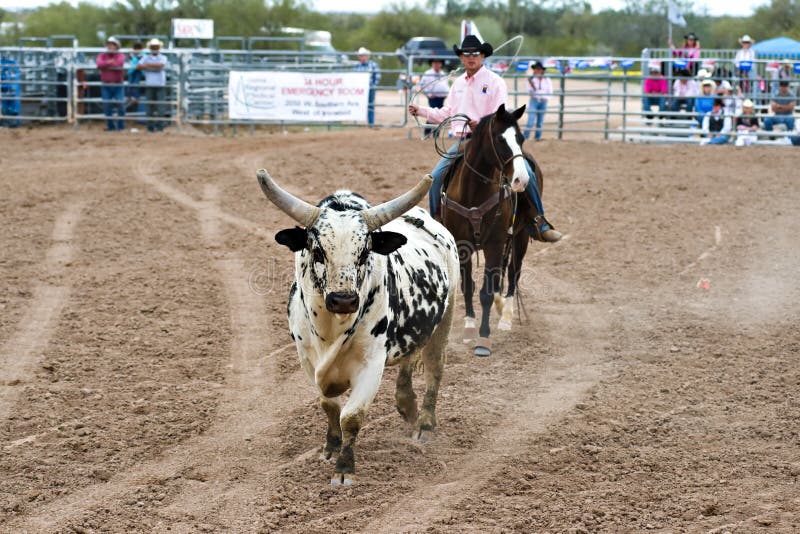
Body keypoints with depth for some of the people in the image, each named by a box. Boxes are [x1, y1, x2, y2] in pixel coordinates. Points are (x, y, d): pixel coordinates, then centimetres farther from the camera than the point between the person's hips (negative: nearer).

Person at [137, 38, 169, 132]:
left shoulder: (163, 58, 8)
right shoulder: (146, 58, 11)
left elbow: (161, 65, -13)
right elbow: (138, 66, -5)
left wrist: (148, 65, -9)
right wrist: (155, 67, -10)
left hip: (160, 86, -1)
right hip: (149, 85, 1)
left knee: (160, 106, -6)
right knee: (150, 106, 1)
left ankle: (159, 126, -3)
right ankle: (150, 127, 5)